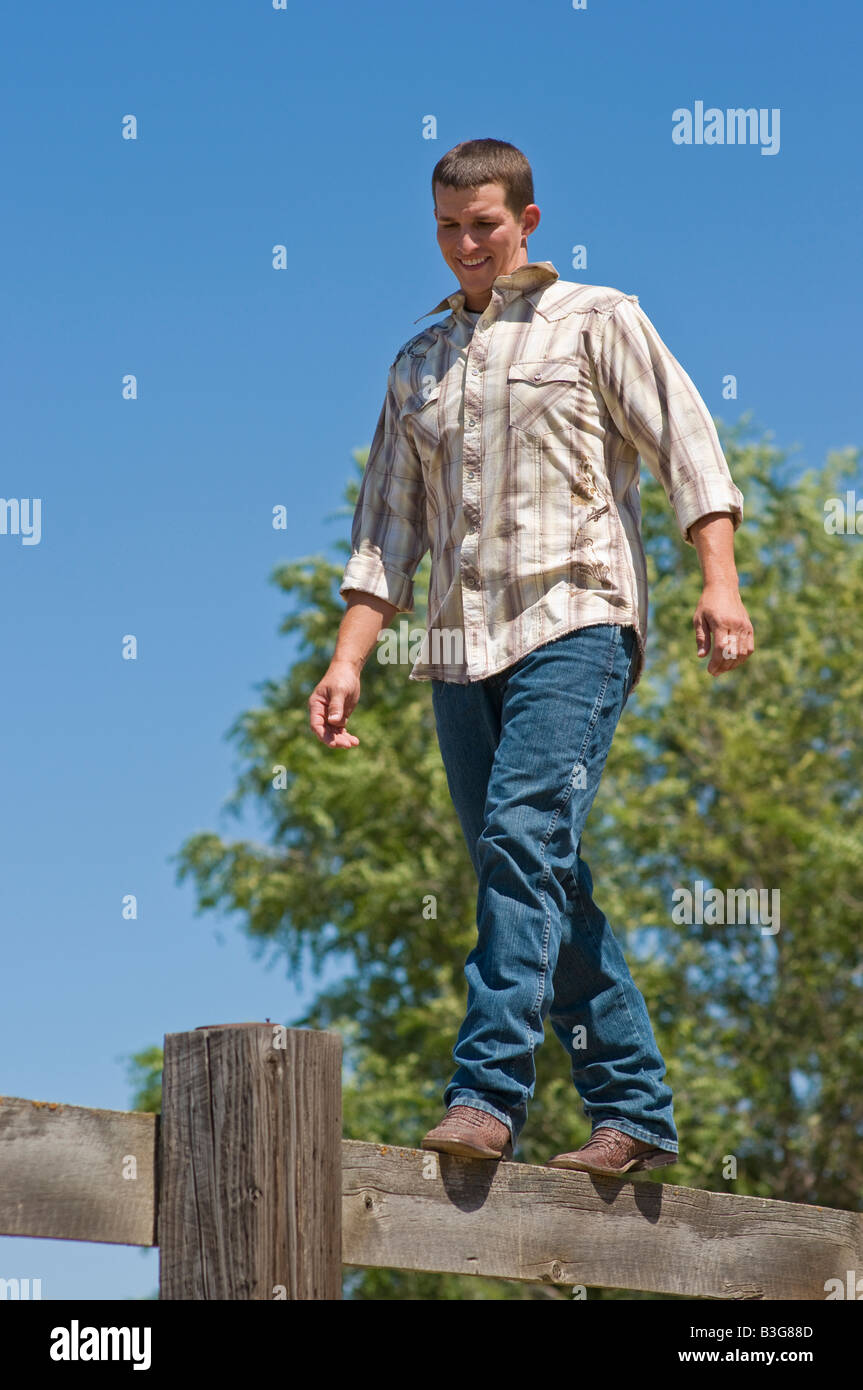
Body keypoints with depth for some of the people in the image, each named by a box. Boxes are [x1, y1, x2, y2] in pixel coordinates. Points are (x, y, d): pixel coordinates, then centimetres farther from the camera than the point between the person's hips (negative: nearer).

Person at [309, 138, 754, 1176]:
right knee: (545, 887, 3)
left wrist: (719, 582, -15)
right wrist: (348, 661, 8)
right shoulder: (417, 362, 22)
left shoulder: (596, 320, 9)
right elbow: (387, 529, 20)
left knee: (524, 833, -22)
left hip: (575, 621, -5)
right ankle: (635, 1110, 8)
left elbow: (686, 445, 0)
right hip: (463, 644, 5)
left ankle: (487, 1093, -26)